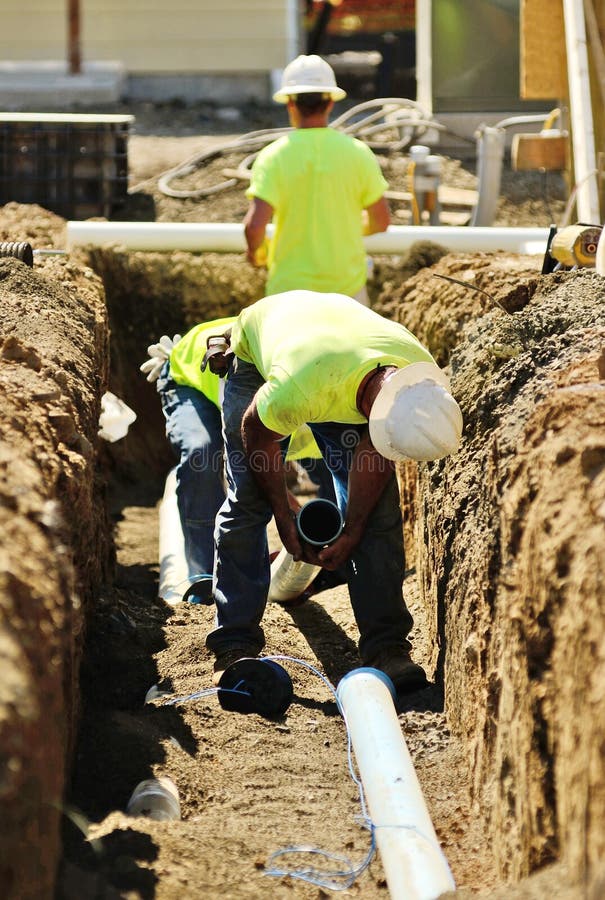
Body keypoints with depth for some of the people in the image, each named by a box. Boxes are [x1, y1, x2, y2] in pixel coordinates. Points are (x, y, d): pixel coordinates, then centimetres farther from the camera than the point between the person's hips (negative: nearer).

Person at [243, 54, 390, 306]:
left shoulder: (274, 156, -12)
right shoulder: (357, 153, -6)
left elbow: (254, 225, -21)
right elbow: (381, 221, 0)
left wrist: (256, 250, 1)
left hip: (290, 284, -1)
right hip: (346, 284, 1)